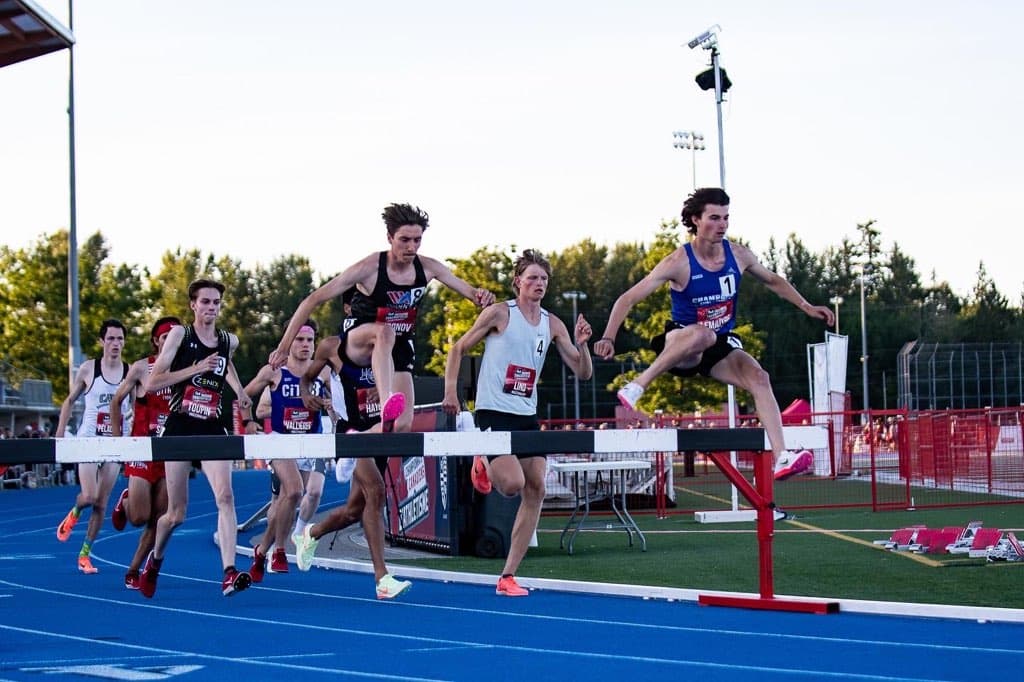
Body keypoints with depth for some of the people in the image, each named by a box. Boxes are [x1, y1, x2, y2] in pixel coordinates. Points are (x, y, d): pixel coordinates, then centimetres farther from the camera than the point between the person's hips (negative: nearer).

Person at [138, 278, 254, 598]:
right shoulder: (180, 335, -5)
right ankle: (155, 560, 36)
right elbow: (151, 383, -12)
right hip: (179, 429, -2)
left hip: (212, 431, 3)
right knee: (176, 514, 5)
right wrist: (196, 368, -19)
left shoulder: (229, 341, 7)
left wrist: (239, 390, 16)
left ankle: (229, 574, -29)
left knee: (225, 496, -20)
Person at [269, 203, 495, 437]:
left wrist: (480, 296, -25)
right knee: (385, 332, -41)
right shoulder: (368, 268, -19)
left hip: (399, 348, 5)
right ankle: (387, 405, -60)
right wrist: (284, 347, -18)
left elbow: (468, 290, 2)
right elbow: (313, 300, -17)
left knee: (404, 425, -12)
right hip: (357, 343, -4)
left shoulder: (428, 268, -7)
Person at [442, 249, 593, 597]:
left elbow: (583, 372, 8)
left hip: (528, 417, 6)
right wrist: (450, 391, -10)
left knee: (535, 490, -2)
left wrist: (581, 344, -12)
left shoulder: (552, 325, 7)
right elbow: (459, 349, 1)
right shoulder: (499, 313, -6)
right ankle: (482, 464, 17)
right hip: (493, 412, -6)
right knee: (512, 484, -22)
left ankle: (508, 576, 4)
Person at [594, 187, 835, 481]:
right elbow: (628, 298, -17)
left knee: (758, 378, -23)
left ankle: (781, 458, -29)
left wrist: (807, 307, 13)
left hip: (720, 347, 5)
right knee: (702, 334, -41)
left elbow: (773, 281, 19)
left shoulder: (738, 255, -2)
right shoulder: (678, 263, -17)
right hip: (680, 347, -5)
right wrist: (608, 338, -30)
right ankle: (636, 387, -32)